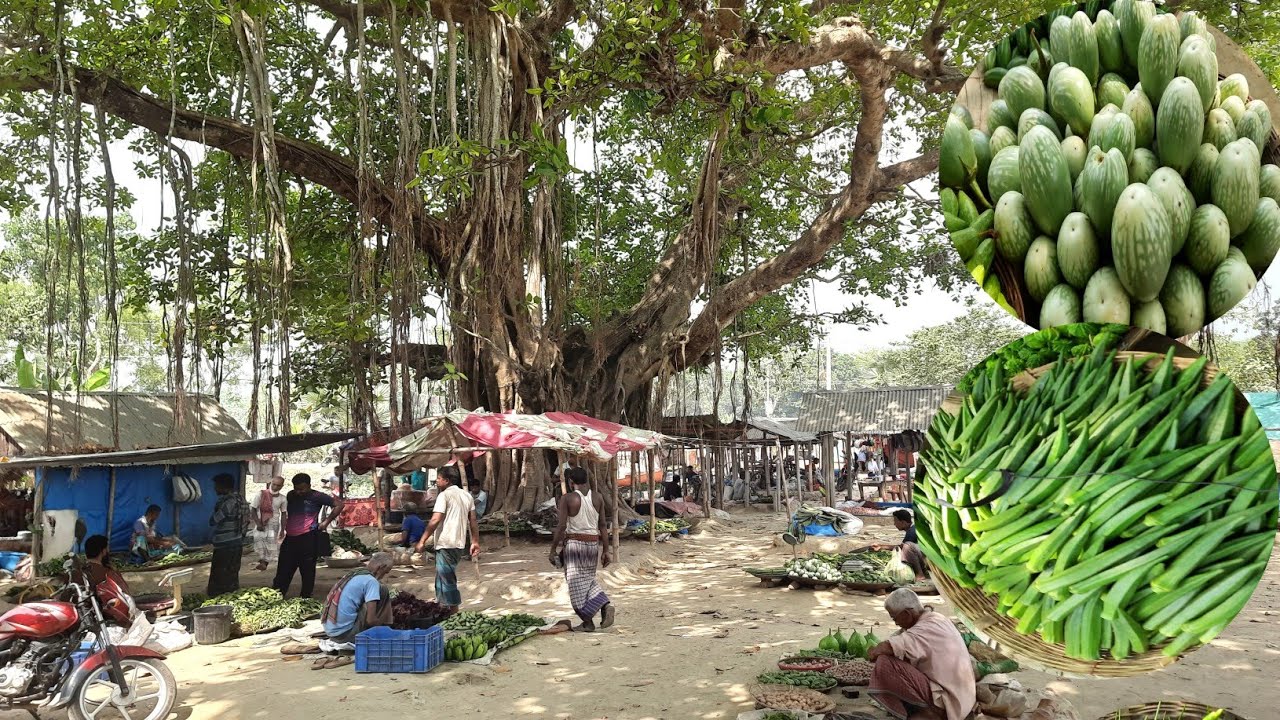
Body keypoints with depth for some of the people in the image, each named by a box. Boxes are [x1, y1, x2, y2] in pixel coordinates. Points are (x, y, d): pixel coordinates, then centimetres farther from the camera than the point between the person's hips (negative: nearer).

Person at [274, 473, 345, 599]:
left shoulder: (316, 497, -7)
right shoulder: (290, 496, 11)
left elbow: (339, 505, -7)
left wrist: (326, 522, -7)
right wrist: (285, 528, 16)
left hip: (308, 538, -5)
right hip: (290, 538, 6)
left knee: (307, 572, 3)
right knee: (283, 571, 6)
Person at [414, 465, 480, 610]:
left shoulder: (444, 495, -11)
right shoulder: (467, 495, 13)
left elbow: (435, 520, -18)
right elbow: (473, 521, 13)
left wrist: (422, 541, -15)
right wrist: (475, 542, 17)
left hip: (446, 544, -8)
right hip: (459, 543, 8)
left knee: (447, 580, -1)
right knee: (444, 578, 20)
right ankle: (445, 607, 25)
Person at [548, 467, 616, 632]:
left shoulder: (568, 498, -8)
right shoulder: (598, 498, 2)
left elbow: (561, 527, -11)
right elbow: (603, 526, 3)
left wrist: (553, 550, -3)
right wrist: (606, 550, 9)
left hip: (574, 543, -5)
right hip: (593, 544, 5)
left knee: (577, 583, 4)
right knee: (589, 578, 20)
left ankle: (588, 622, 4)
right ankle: (606, 605, -1)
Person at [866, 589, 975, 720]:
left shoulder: (928, 628, -20)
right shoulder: (934, 619, 10)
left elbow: (888, 647, -29)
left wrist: (873, 652, -9)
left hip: (946, 701, -10)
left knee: (884, 664, -19)